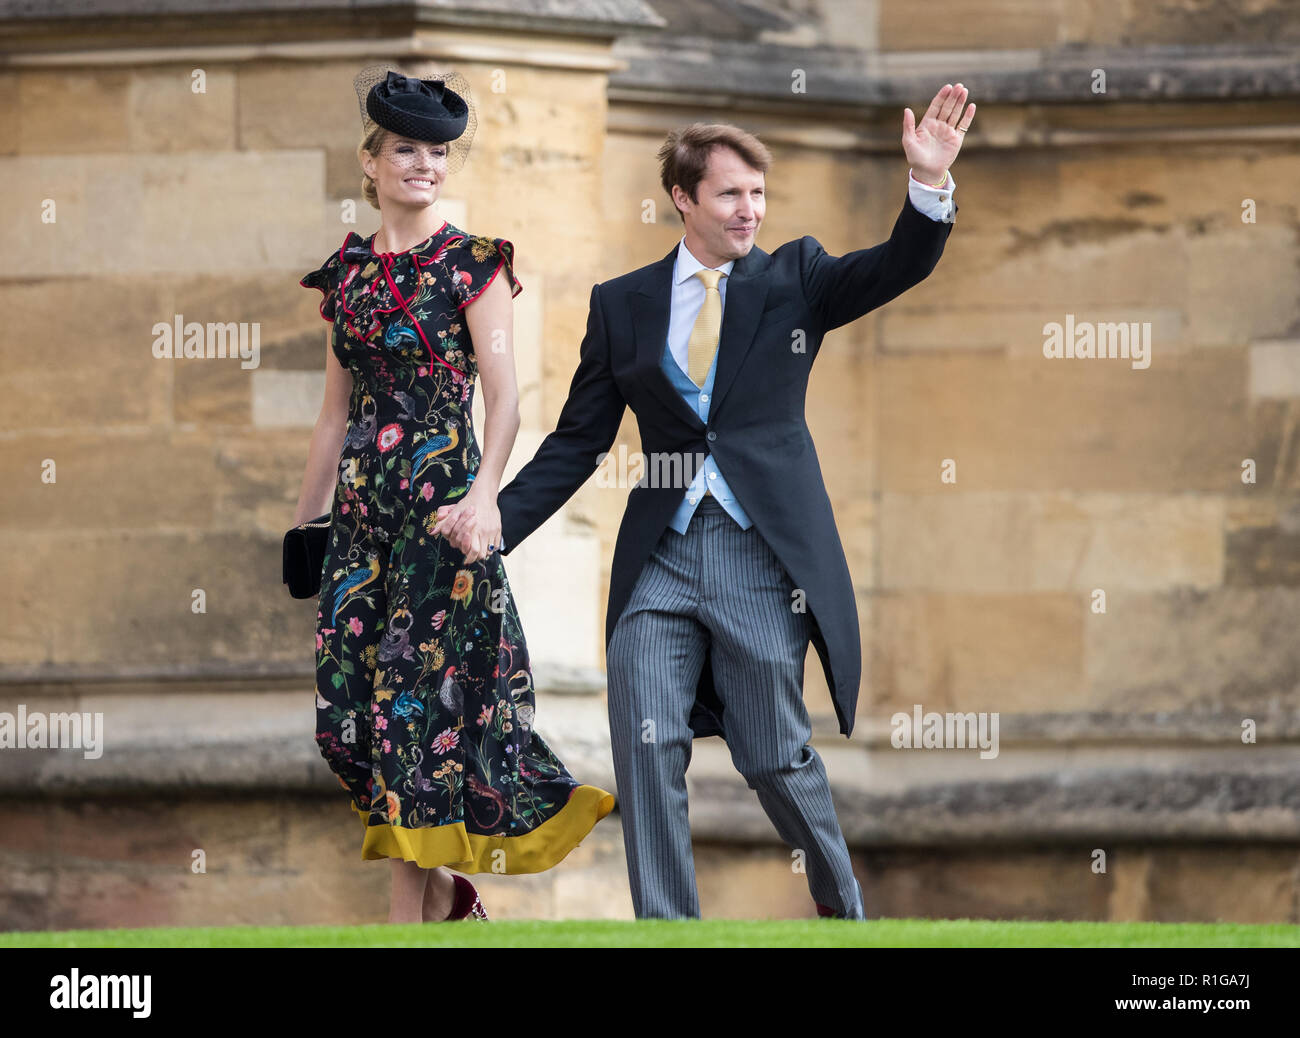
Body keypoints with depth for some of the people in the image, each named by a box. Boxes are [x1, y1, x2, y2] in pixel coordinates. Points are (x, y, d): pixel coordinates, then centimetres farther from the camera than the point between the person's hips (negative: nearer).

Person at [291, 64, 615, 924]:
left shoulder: (472, 264, -3)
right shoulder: (350, 271, 13)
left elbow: (504, 398, -11)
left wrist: (484, 495, -25)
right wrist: (304, 521, 20)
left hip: (442, 496, -5)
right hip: (364, 503, 6)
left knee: (423, 691, -7)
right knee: (351, 698, 1)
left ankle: (415, 910, -2)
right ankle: (445, 888, 13)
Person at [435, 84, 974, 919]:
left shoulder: (793, 278, 6)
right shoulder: (623, 305, 9)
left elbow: (898, 267, -10)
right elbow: (578, 443, 9)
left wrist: (930, 186, -29)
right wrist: (496, 518, -5)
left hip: (763, 548, -2)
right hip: (661, 559, 2)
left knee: (776, 754, 2)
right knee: (647, 747, -8)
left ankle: (840, 904, 26)